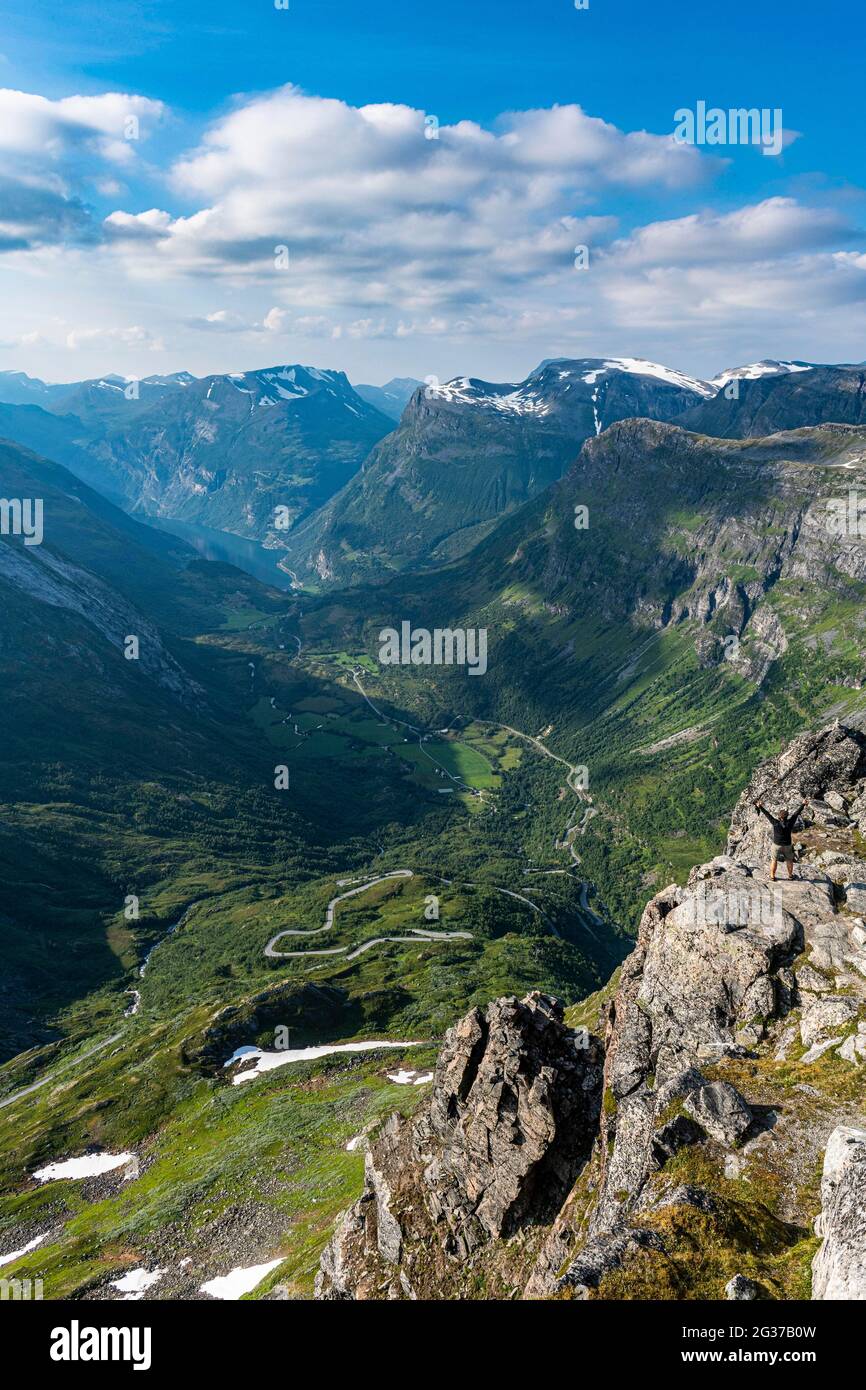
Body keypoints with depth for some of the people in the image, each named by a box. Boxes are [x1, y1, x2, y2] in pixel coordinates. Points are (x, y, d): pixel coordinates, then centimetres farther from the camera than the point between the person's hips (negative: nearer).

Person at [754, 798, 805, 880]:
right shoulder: (789, 823, -18)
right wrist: (802, 805, 1)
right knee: (789, 860, 22)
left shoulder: (776, 823, -23)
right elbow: (796, 813, -8)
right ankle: (790, 875, 35)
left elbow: (767, 814, -19)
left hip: (777, 845, -1)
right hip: (787, 846, 1)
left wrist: (760, 807, -13)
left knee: (774, 860, 15)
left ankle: (772, 876, 22)